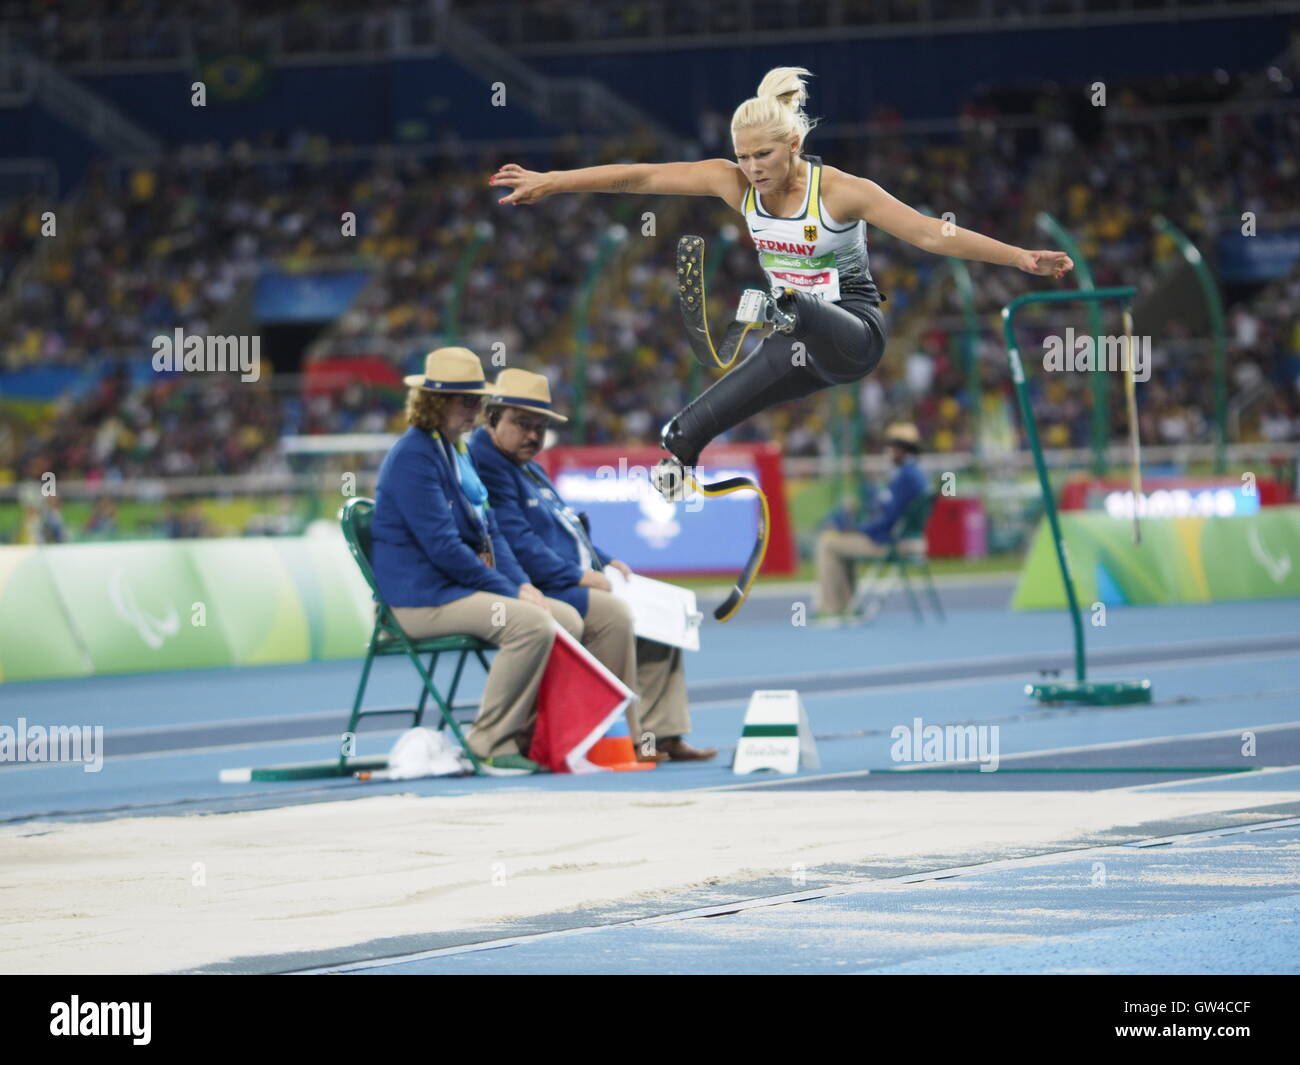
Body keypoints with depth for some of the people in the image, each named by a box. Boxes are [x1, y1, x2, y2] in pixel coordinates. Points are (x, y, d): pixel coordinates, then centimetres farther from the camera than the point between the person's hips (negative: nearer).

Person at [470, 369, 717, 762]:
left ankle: (659, 733, -6)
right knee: (611, 613, -30)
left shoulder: (529, 467, 24)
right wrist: (575, 576, -20)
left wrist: (605, 562, 13)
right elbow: (515, 543, -21)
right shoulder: (486, 465, -11)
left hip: (570, 581, 11)